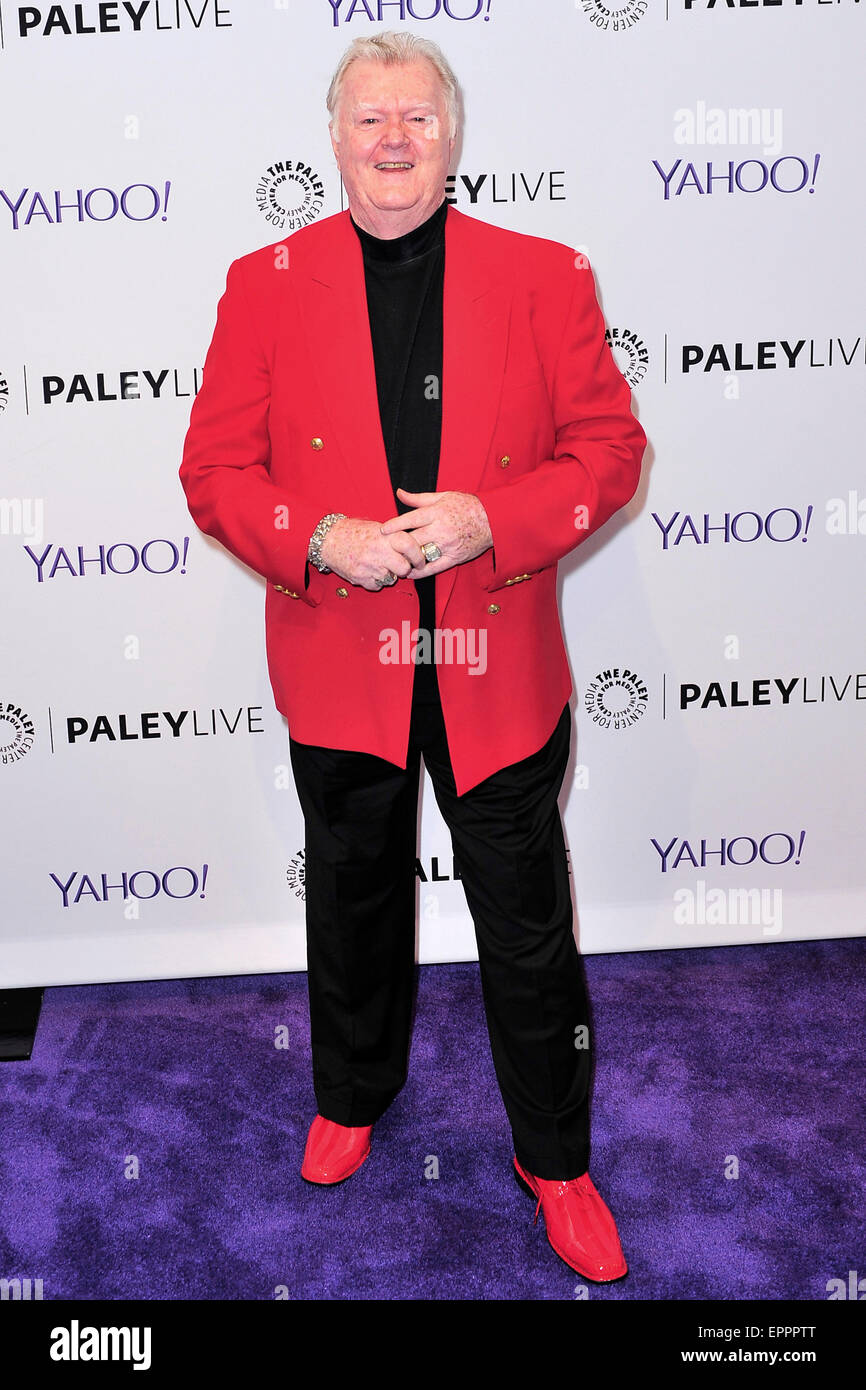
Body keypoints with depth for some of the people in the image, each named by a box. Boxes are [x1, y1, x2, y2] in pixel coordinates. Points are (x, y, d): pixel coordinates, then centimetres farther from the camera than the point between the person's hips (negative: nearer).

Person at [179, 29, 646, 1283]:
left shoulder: (544, 276, 0)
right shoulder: (267, 283, 2)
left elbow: (610, 447, -1)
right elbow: (214, 468, 0)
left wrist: (489, 519, -18)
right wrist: (320, 537, -18)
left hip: (497, 673, 0)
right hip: (338, 672, 1)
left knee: (529, 930, 10)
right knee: (353, 904, 20)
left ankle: (555, 1160, 32)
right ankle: (351, 1097, 47)